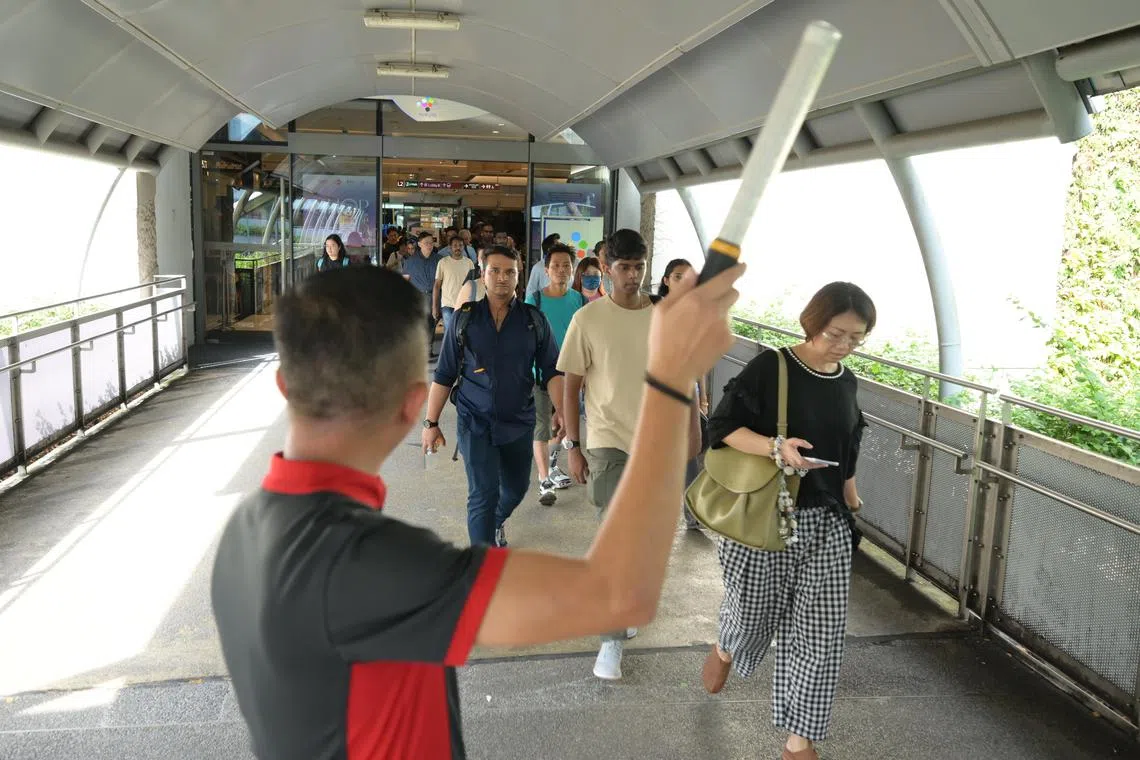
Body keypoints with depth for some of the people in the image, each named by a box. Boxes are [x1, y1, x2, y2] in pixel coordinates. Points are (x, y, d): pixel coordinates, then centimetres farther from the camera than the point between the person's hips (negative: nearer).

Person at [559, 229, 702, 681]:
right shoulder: (589, 319, -7)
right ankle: (612, 639, 3)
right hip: (608, 440, -3)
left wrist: (691, 436, 6)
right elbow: (571, 386, -3)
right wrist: (572, 446, -5)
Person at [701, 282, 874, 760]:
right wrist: (776, 447, -28)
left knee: (819, 632, 3)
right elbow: (722, 427, -14)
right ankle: (725, 650, 50)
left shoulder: (847, 383, 6)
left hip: (826, 525, 5)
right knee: (753, 613, 12)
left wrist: (851, 504, 21)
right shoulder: (771, 368, -12)